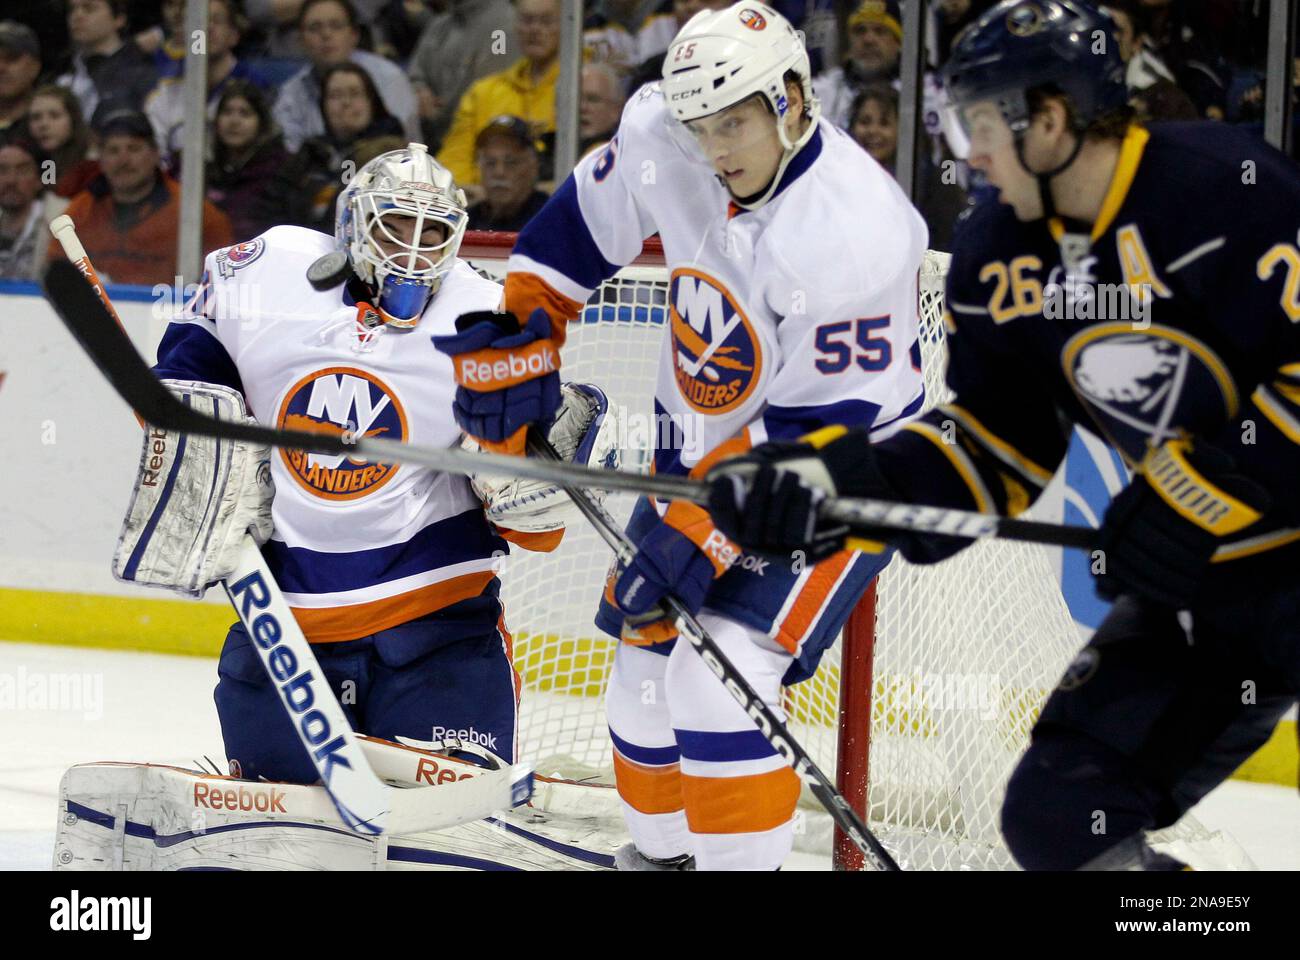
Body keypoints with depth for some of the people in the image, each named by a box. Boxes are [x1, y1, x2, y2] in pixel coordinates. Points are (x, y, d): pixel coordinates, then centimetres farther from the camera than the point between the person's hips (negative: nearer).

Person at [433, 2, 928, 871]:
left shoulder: (854, 235, -32)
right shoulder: (662, 146, -14)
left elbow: (820, 429, -28)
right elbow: (583, 223, 8)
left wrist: (703, 533, -29)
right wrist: (523, 330, 3)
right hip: (699, 451, 7)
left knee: (718, 682, -20)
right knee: (647, 660, 12)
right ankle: (661, 852, 32)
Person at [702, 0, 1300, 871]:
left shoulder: (1220, 190, -21)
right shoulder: (1003, 256, 4)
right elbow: (995, 447, 8)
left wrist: (1205, 494, -23)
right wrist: (840, 475, -5)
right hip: (1200, 576, 8)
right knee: (1060, 816, 3)